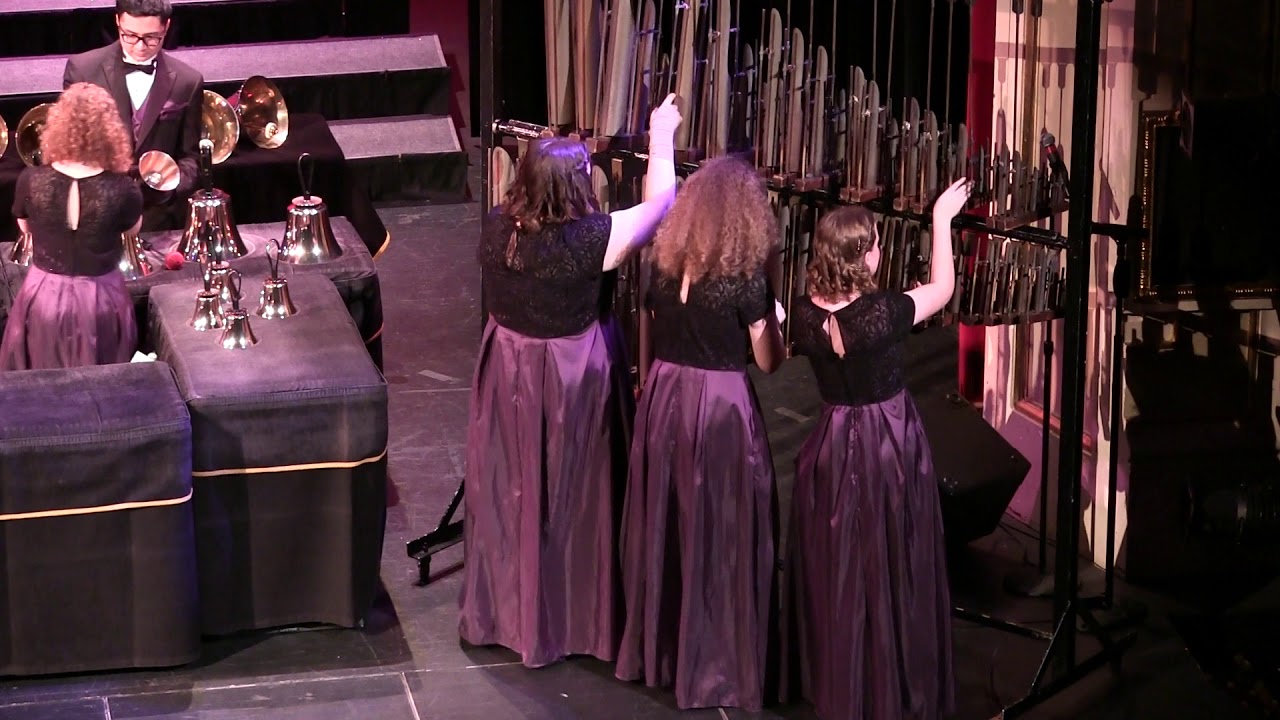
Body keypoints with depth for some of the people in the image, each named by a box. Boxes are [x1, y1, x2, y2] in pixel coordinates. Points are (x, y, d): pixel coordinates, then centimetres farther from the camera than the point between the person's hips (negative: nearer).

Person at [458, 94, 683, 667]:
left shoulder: (497, 228, -11)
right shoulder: (593, 239, -25)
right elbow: (661, 203, -11)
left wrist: (547, 164, 16)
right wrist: (661, 135, 3)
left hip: (509, 377, 5)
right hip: (572, 381, -5)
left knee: (511, 495, 18)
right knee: (574, 498, 11)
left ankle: (503, 609, 33)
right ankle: (579, 615, 24)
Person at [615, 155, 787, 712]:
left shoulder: (664, 261, 2)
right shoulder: (745, 274, -13)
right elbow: (768, 361, -6)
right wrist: (774, 314, 10)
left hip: (663, 398, 6)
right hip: (720, 406, -5)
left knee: (664, 527, 16)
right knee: (719, 534, 4)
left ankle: (656, 648, 29)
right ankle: (715, 664, 10)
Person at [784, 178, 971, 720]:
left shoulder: (804, 314, -12)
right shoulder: (883, 314, -24)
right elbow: (942, 289, -7)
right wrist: (941, 219, 0)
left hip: (833, 444, 4)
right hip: (889, 445, -4)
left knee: (835, 572, 18)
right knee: (890, 571, 11)